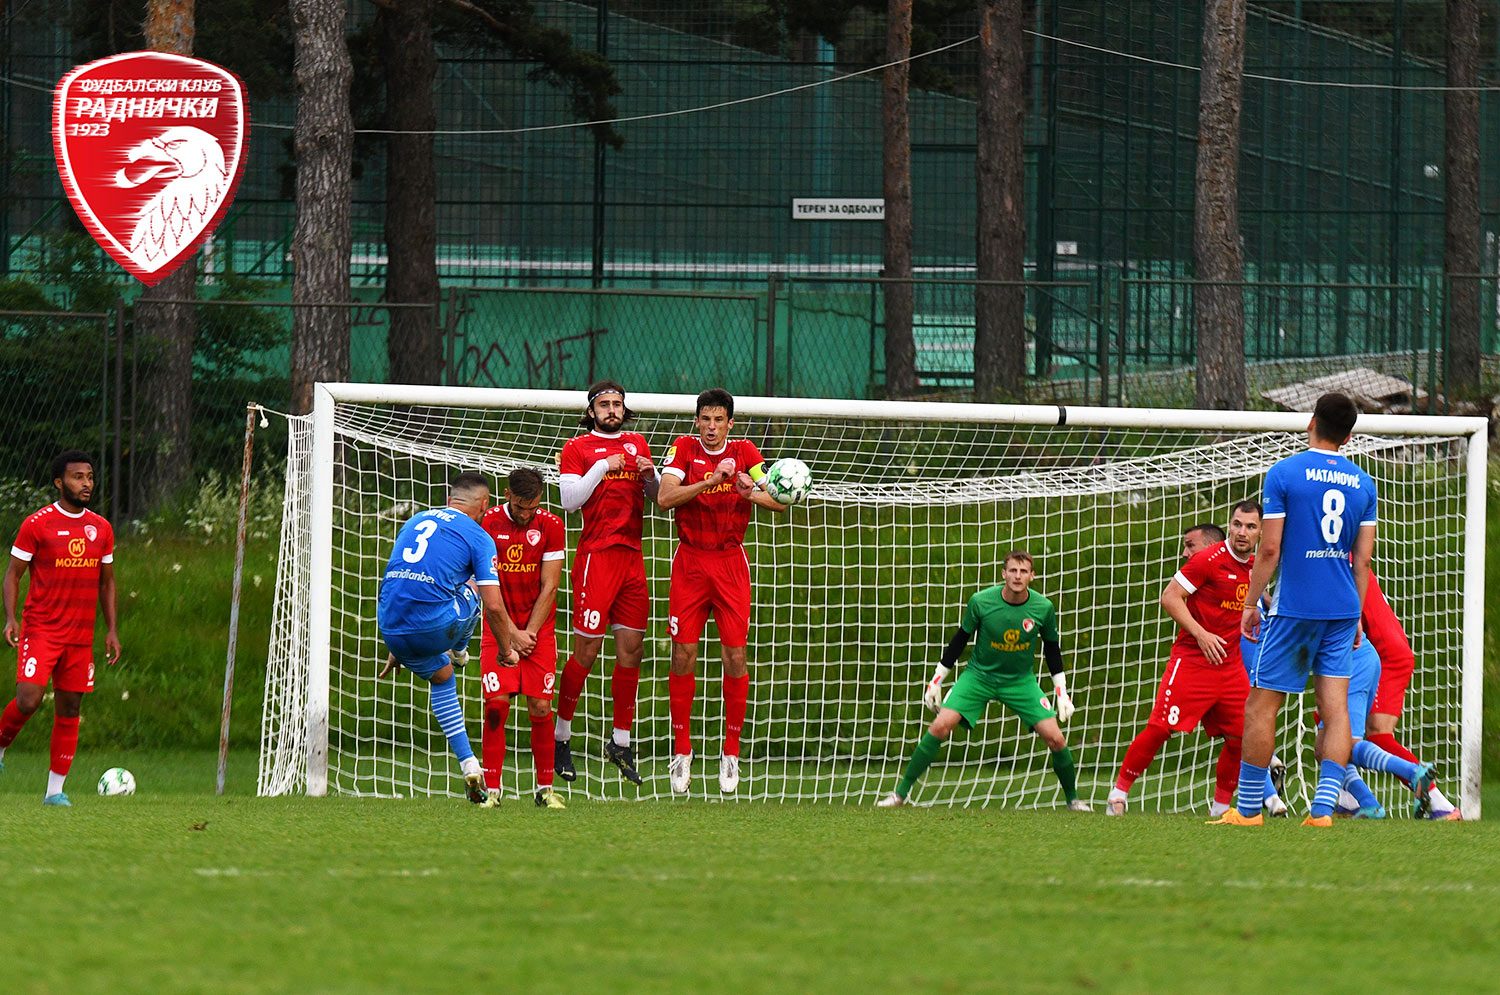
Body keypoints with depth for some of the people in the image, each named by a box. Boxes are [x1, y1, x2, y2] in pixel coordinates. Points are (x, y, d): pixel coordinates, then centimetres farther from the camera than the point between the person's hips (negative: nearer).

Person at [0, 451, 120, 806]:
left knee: (70, 710, 3)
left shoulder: (101, 529, 10)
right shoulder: (37, 524, -5)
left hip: (81, 636, 5)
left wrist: (112, 629, 11)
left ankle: (55, 789, 9)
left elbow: (106, 582, 18)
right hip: (41, 630, -5)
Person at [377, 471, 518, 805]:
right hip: (434, 629, -5)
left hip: (391, 629, 5)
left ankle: (469, 765, 23)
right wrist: (507, 650, 15)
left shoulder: (414, 522, 21)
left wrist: (398, 649, 38)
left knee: (442, 678, 30)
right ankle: (459, 652, 47)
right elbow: (494, 607, -3)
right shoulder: (478, 537, 2)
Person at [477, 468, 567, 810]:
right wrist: (512, 635, -10)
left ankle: (545, 789, 5)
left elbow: (549, 587, -2)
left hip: (538, 629, 0)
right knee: (496, 705, -11)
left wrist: (529, 633, -8)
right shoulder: (489, 523, -5)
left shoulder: (550, 526, -4)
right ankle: (492, 789, -6)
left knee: (540, 708, -6)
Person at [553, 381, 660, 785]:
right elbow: (570, 499, -8)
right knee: (587, 650, -6)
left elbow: (657, 496, 20)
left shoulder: (637, 444, 17)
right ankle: (562, 737, 5)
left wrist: (649, 475, 0)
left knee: (631, 647, 3)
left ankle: (621, 741, 11)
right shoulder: (578, 449, 1)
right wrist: (603, 467, -13)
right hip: (596, 555, -5)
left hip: (632, 554, 5)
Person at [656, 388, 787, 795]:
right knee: (683, 655, -4)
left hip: (731, 563, 1)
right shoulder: (684, 448, -1)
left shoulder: (744, 453, 3)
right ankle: (681, 751, 4)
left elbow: (780, 500, -3)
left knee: (735, 657, -4)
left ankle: (731, 753, 4)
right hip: (689, 563, -1)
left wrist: (751, 494, -24)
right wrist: (711, 482, -26)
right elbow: (665, 497, -15)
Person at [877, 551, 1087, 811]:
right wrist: (937, 680, 2)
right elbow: (960, 639, -2)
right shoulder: (981, 602, -17)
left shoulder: (1043, 608, -14)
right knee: (940, 726, -18)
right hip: (979, 674, -1)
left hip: (1020, 680, 1)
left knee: (1054, 737, -10)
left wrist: (1062, 692, 3)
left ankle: (1073, 798, 13)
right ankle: (900, 793, -7)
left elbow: (1052, 649, 3)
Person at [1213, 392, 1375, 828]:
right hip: (1342, 611, 4)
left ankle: (1247, 808, 5)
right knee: (1335, 707, 2)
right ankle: (1323, 806, -7)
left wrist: (1251, 602, 2)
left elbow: (1269, 548, -8)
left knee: (1260, 707, 3)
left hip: (1294, 608, -4)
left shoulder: (1284, 473, -6)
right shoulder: (1363, 483, 6)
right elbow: (1363, 558, 8)